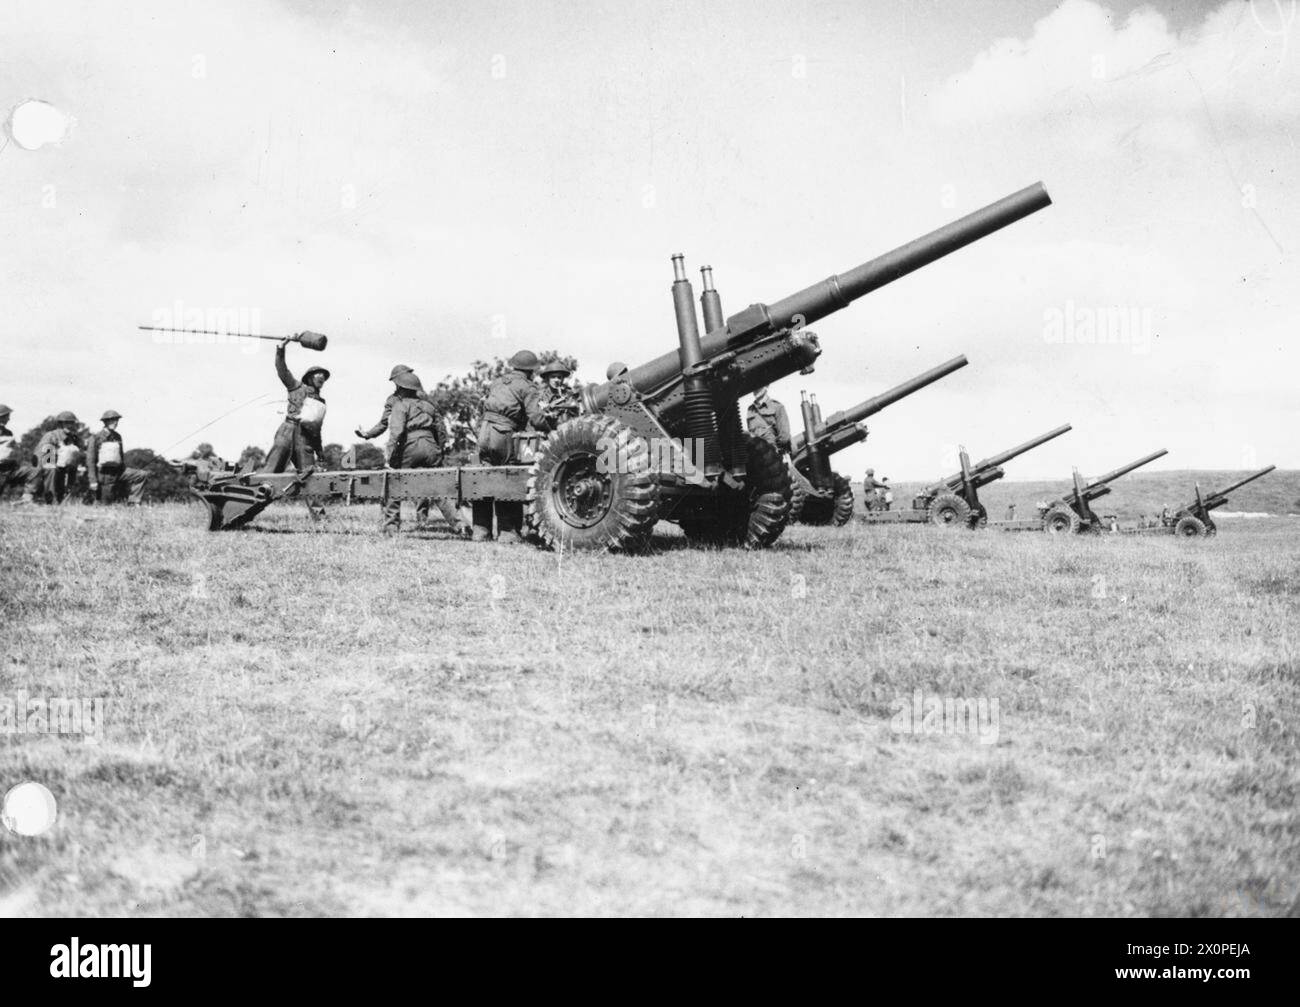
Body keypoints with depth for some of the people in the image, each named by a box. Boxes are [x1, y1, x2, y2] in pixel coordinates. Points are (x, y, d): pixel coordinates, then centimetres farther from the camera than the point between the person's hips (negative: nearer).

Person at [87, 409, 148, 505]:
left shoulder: (117, 437, 9)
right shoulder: (96, 438, -9)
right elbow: (90, 460, -10)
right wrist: (93, 481, -16)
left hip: (118, 471, 6)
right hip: (104, 474, -5)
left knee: (143, 475, -10)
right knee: (106, 504, -4)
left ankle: (134, 502, -10)